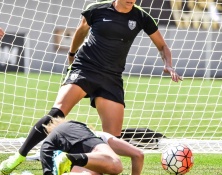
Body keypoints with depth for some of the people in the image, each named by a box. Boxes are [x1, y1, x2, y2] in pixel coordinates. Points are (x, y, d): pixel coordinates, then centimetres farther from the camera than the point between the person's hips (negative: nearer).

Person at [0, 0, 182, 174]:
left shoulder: (141, 18, 3)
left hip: (111, 79, 3)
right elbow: (81, 31, 19)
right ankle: (18, 157, -17)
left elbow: (162, 46, 13)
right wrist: (72, 53, 32)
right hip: (83, 69, -3)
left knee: (113, 138, -8)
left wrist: (168, 66, -6)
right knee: (56, 114, -24)